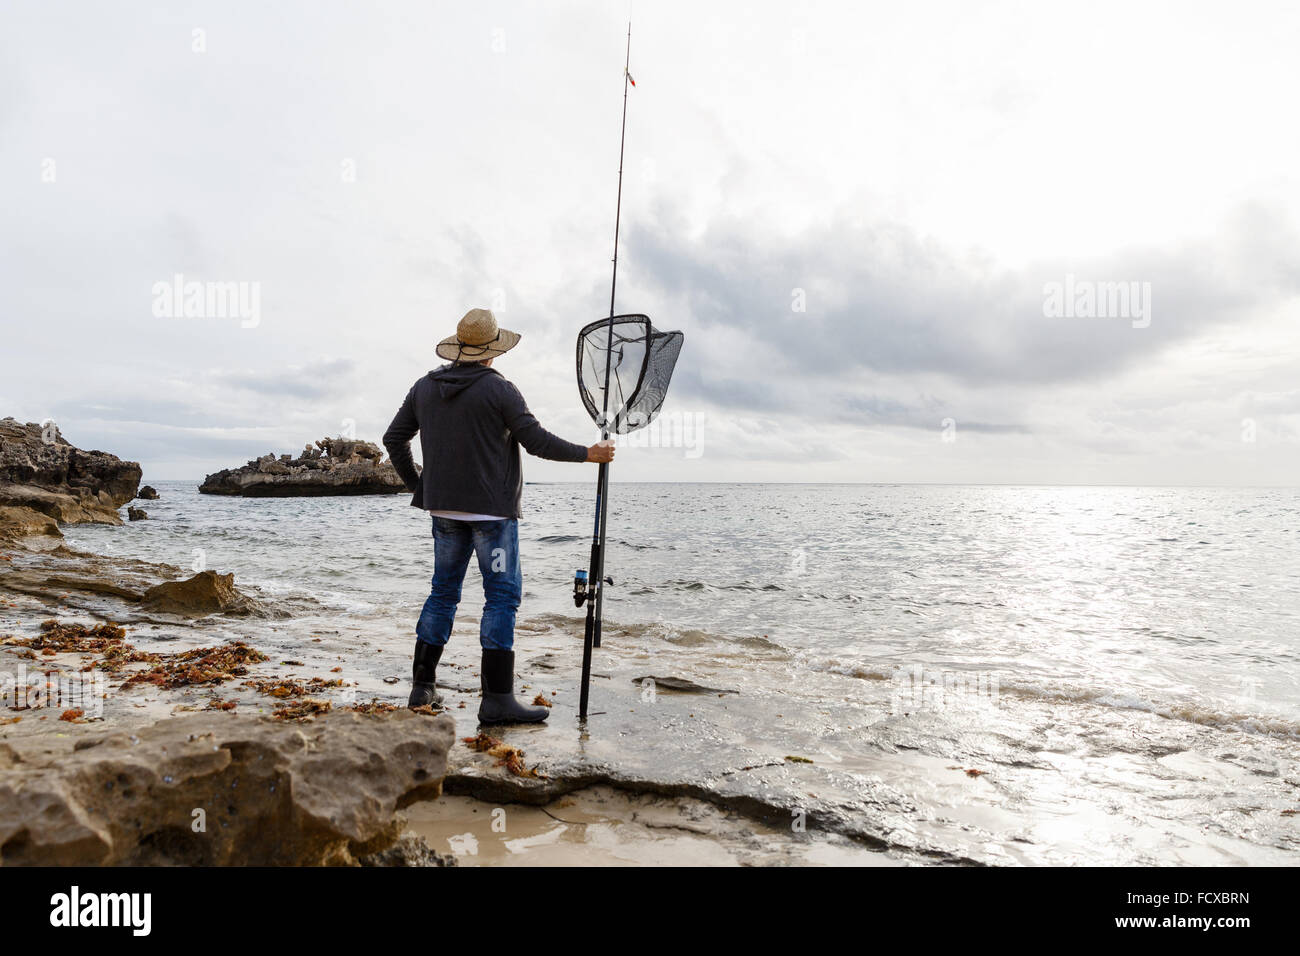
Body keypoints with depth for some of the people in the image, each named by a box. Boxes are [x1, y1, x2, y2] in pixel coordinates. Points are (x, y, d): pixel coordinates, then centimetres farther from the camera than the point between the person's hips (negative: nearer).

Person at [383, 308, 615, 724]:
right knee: (502, 595, -3)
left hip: (444, 508, 7)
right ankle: (497, 698, -5)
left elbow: (394, 439, 14)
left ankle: (422, 686, 20)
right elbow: (536, 440, -11)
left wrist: (416, 484, 22)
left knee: (443, 591, 15)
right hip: (491, 508, -6)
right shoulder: (498, 389, -9)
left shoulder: (425, 387, 10)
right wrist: (588, 453, 0)